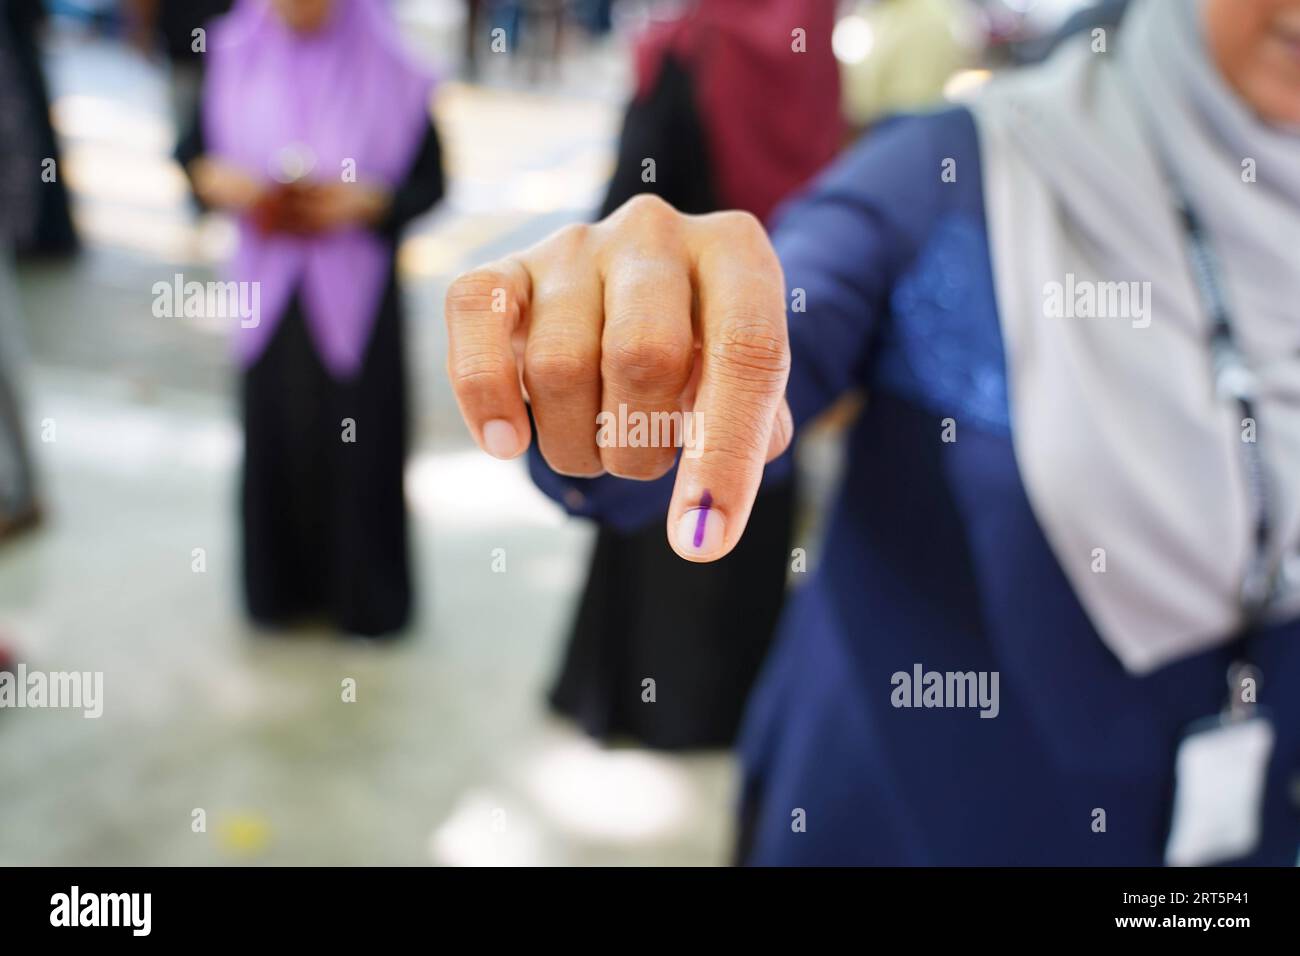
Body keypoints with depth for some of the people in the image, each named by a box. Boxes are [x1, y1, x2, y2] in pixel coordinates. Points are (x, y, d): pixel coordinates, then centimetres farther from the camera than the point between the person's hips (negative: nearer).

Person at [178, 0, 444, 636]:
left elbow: (430, 182, -3)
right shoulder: (233, 56, -1)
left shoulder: (390, 72, -9)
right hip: (267, 285, 3)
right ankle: (281, 584, 32)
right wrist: (212, 177, -13)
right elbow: (194, 148, 9)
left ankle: (364, 592, 27)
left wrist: (370, 201, -20)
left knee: (356, 438, 7)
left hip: (354, 291, -2)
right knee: (273, 434, 12)